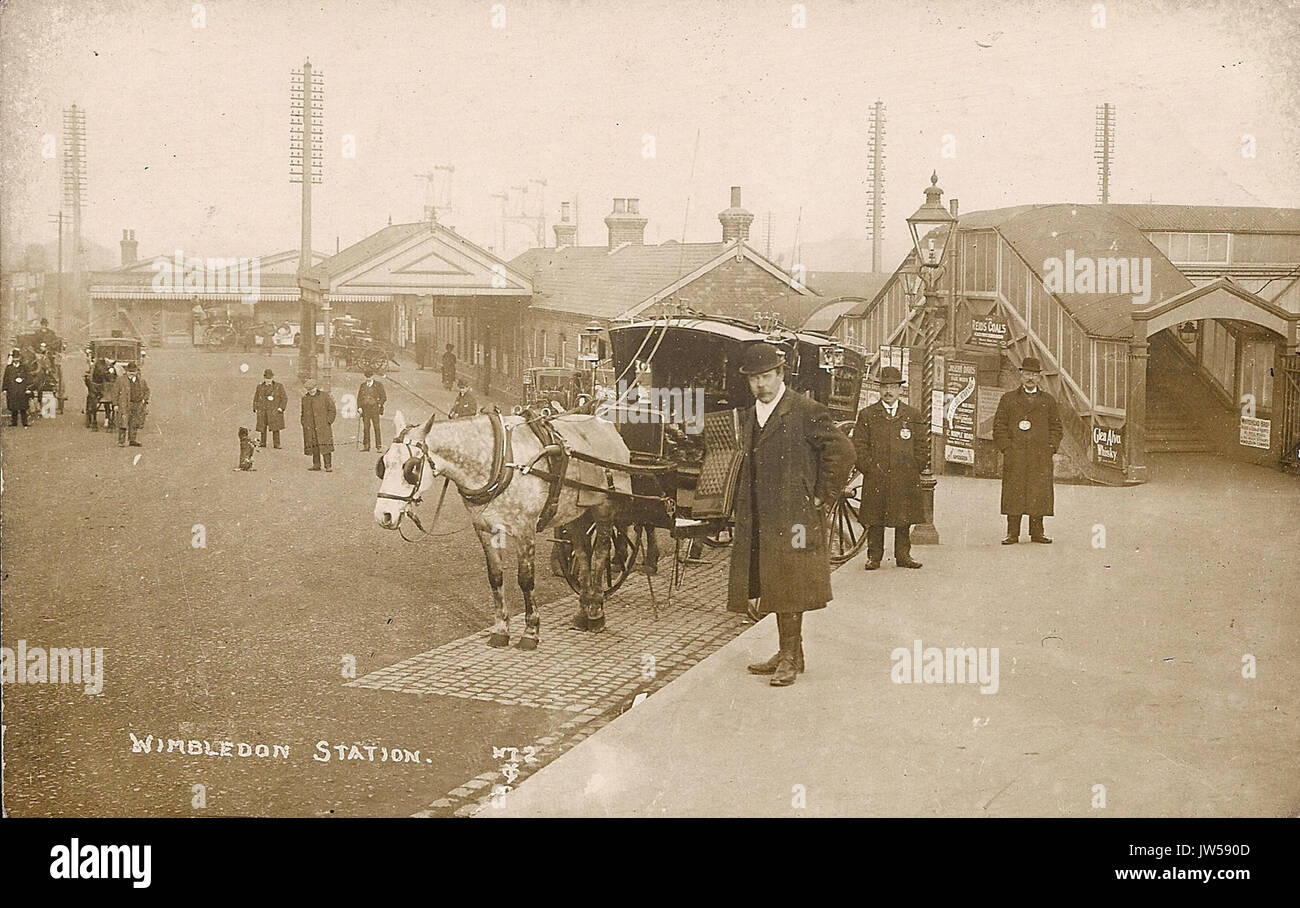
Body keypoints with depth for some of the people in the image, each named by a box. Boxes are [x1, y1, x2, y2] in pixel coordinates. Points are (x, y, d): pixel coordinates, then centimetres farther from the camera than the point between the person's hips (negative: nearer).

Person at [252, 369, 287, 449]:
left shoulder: (279, 386, 8)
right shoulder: (259, 387, 15)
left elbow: (284, 398, 7)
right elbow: (256, 399, 21)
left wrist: (281, 408, -5)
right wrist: (256, 409, 8)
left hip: (274, 411, -2)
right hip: (263, 412, 2)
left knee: (275, 429, -6)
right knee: (262, 429, 1)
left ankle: (277, 444, -3)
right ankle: (263, 444, 7)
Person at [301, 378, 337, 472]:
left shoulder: (324, 396, 0)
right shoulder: (305, 398, 13)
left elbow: (332, 410, 2)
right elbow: (303, 412, 23)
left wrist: (328, 422, -5)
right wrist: (304, 424, 12)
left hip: (322, 426, -4)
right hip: (310, 428, 4)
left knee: (325, 445, -9)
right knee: (314, 446, 5)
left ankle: (328, 466, -9)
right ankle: (316, 465, 13)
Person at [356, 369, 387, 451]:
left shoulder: (378, 385, 6)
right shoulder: (363, 385, 15)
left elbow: (384, 397, 7)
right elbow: (359, 397, 16)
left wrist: (379, 404, -6)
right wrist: (359, 407, 3)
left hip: (375, 409, -3)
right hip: (365, 410, 3)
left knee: (376, 427, -6)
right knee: (365, 427, 1)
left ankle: (378, 446, -6)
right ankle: (366, 446, 4)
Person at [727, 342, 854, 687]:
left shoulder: (806, 412, -9)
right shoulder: (748, 416, 14)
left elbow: (842, 451, -12)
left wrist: (821, 497, -9)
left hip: (793, 514, -7)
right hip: (758, 521, 7)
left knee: (789, 585, -3)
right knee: (770, 586, 12)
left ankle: (790, 656, 6)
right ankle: (789, 653, 22)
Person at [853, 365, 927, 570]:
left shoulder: (914, 415, 10)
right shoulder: (867, 415, 6)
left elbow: (922, 445, 11)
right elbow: (859, 446, 3)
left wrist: (914, 469, 2)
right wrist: (869, 468, -5)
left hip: (905, 481, 1)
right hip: (875, 480, -1)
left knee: (904, 520, 5)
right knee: (874, 520, 1)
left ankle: (903, 555, 15)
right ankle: (874, 556, 10)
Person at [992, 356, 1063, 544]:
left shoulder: (1048, 400, 15)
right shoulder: (1008, 399, 10)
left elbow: (1056, 427, 16)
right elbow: (999, 425, 7)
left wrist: (1051, 448, 2)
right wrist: (1006, 448, -4)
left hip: (1041, 457, 1)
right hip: (1015, 456, -1)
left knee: (1040, 492, 0)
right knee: (1014, 492, -5)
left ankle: (1037, 532, 8)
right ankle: (1012, 533, -1)